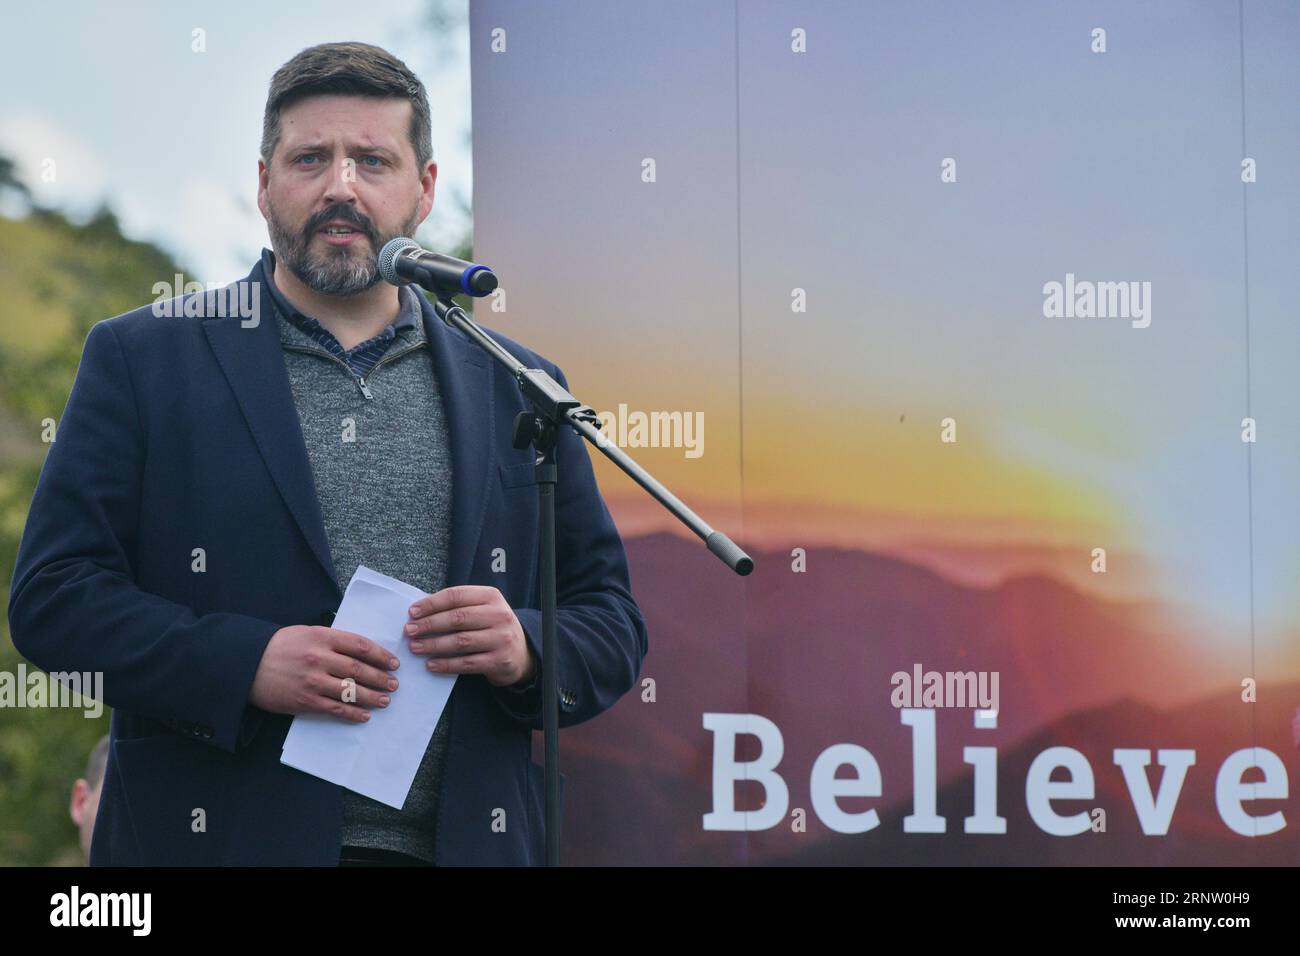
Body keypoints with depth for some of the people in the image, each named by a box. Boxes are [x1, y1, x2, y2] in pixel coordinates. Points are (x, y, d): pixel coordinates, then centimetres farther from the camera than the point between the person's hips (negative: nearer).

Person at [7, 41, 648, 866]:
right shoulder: (142, 359, 3)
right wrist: (242, 662, -17)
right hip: (222, 837, -2)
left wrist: (527, 651, -9)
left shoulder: (516, 391, 10)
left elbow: (613, 621, 12)